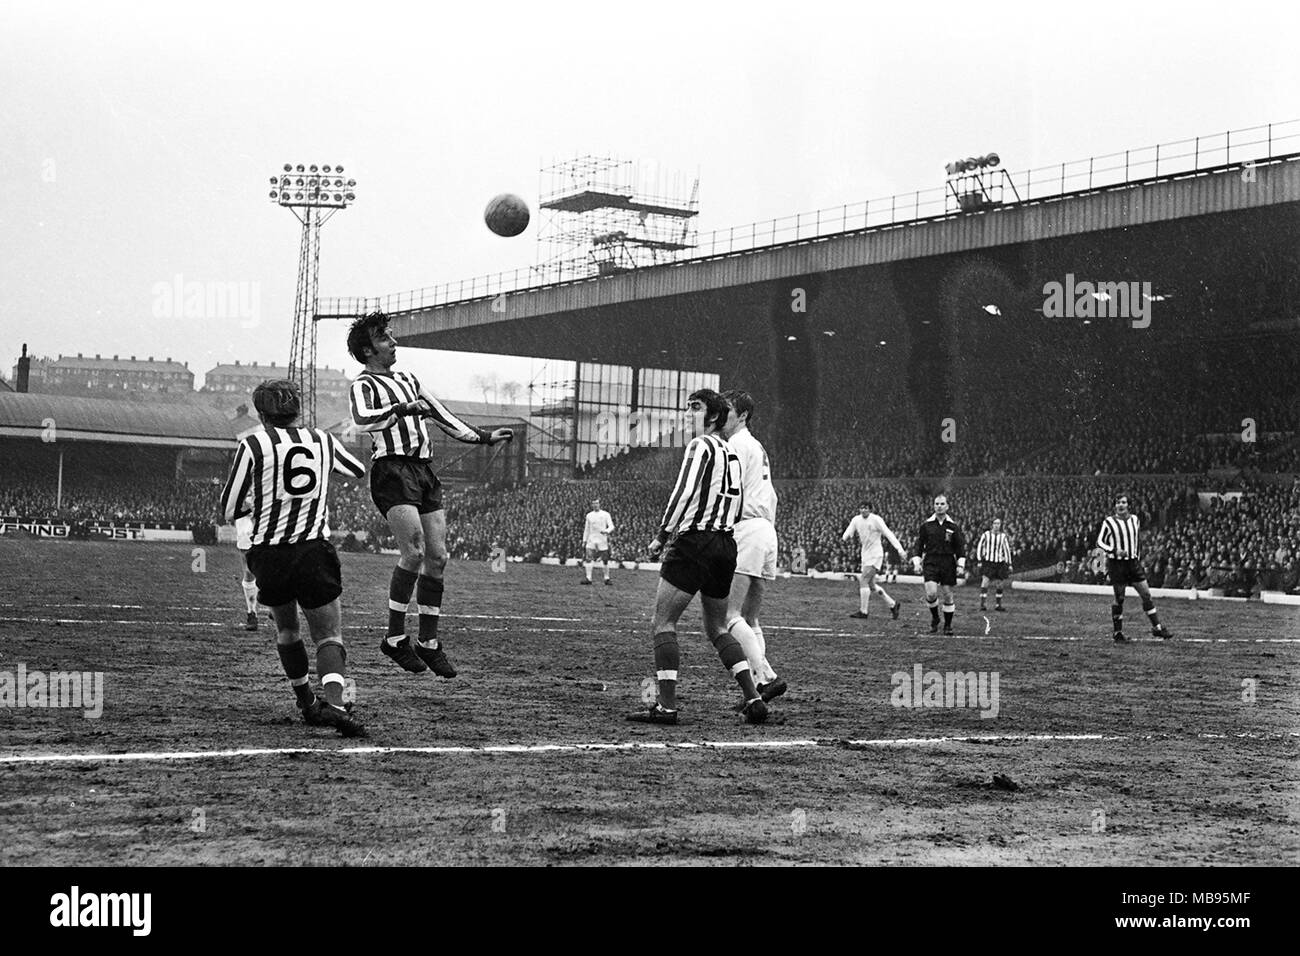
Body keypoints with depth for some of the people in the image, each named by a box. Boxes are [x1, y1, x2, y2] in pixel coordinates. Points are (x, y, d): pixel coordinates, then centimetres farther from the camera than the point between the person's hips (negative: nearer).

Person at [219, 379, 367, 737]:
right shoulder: (323, 440, 10)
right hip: (313, 549, 0)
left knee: (286, 629, 22)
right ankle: (334, 702, -26)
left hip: (268, 553, 0)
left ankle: (307, 704, 25)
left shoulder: (253, 445, 0)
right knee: (329, 635, -2)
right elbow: (358, 470, 31)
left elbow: (228, 510, 2)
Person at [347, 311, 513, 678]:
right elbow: (362, 419, -21)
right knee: (414, 550, -19)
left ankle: (428, 641, 9)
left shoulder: (407, 379, 25)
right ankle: (395, 637, -9)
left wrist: (480, 437, 29)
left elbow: (439, 413, 32)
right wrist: (403, 408, -33)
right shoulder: (364, 384, 0)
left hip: (423, 470, 8)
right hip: (393, 469, -8)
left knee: (437, 556, 1)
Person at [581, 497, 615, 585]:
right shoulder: (589, 515, 11)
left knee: (605, 560, 1)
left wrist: (606, 531, -25)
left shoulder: (605, 514, 2)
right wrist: (584, 541, 13)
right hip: (591, 540, 2)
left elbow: (611, 526, -4)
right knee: (589, 558, -12)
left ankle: (607, 578, 13)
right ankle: (588, 578, -13)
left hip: (602, 540, -2)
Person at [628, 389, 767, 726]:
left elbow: (685, 493, -16)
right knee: (717, 628, 16)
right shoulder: (731, 453, 18)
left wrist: (662, 535, -9)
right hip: (727, 544, 8)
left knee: (663, 623, -3)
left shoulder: (700, 445, -7)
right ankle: (753, 699, 6)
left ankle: (666, 705, -8)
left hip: (694, 543, -8)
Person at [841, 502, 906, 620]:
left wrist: (900, 549, -18)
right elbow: (848, 532, 3)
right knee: (871, 585, 11)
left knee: (863, 581, -15)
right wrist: (845, 537, -21)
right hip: (865, 556, 7)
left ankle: (863, 611, -12)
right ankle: (892, 604, 25)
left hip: (876, 555, -7)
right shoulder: (856, 520, 6)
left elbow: (888, 534, -13)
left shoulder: (876, 520, -11)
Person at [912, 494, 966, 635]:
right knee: (931, 593, -16)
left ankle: (948, 626, 17)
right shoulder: (926, 525, 4)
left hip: (948, 564, 1)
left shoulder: (953, 526, 4)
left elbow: (960, 546, 7)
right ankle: (934, 618, 11)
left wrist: (960, 565, -2)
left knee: (948, 595, 3)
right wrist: (917, 562, 3)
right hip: (930, 563, -1)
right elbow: (919, 544, 11)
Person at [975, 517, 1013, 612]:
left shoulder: (1003, 536, 5)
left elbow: (1007, 550, 12)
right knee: (985, 582, -15)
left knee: (999, 585, 6)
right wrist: (979, 561, -3)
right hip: (988, 562, -3)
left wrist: (1009, 564, 10)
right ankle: (983, 604, -13)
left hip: (999, 563, 3)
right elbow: (979, 547, 4)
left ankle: (997, 605, 19)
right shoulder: (986, 535, -1)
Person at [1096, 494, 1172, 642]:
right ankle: (1118, 633, 10)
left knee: (1146, 595, 1)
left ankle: (1157, 627, 8)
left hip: (1133, 563, 4)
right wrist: (1114, 551, -19)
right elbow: (1099, 542, -4)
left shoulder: (1134, 519, 8)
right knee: (1119, 599, -1)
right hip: (1116, 564, -4)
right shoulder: (1109, 522, -6)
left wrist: (1136, 554, 17)